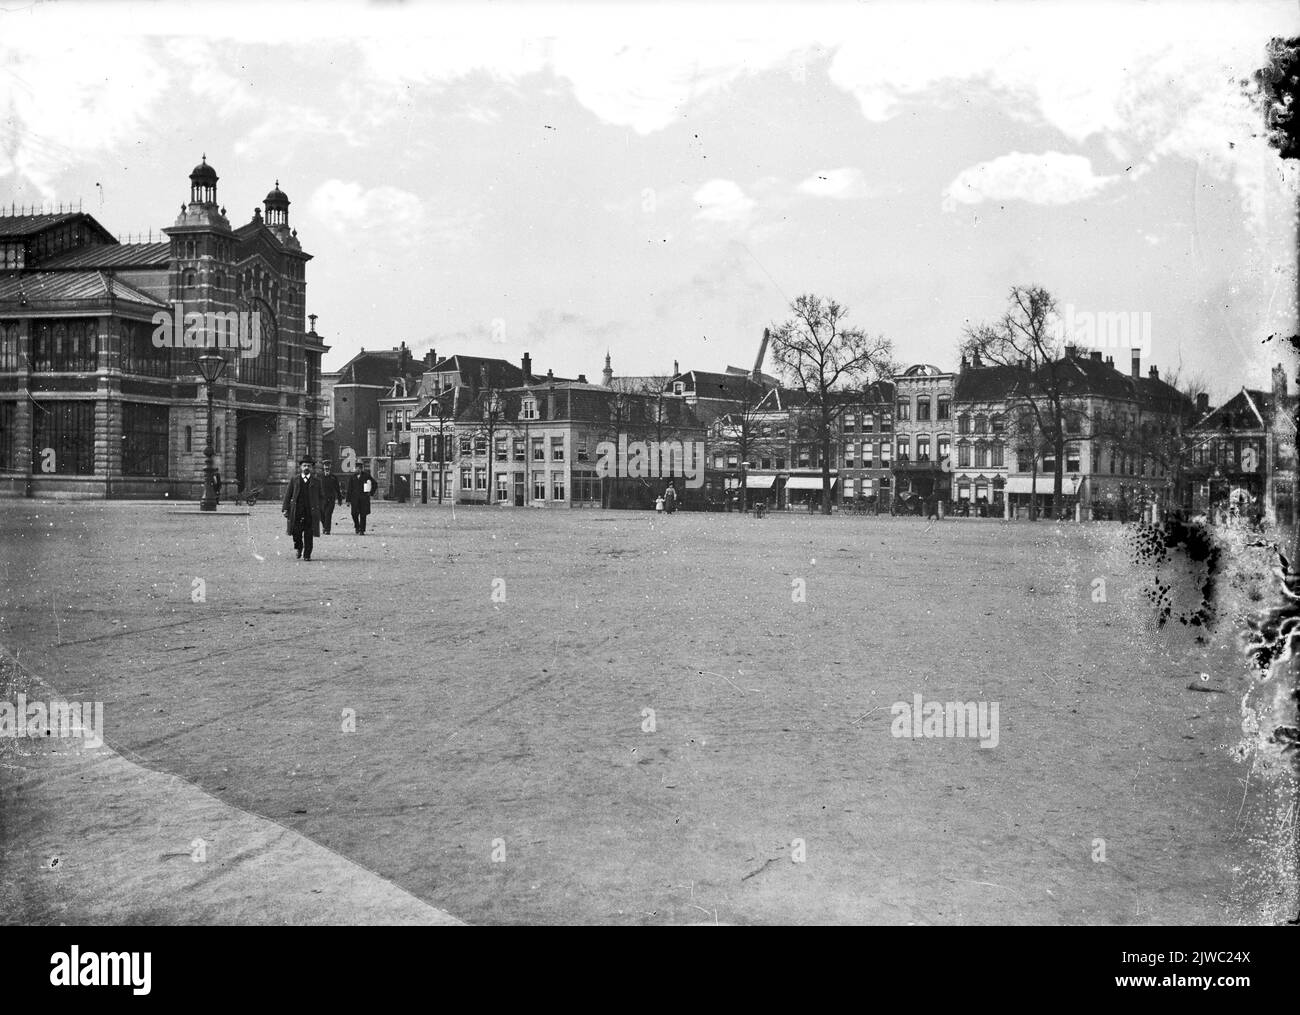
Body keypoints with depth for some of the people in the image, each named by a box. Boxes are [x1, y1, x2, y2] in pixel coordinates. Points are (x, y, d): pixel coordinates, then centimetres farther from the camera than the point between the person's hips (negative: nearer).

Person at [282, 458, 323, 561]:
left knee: (308, 535, -2)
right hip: (296, 512, 0)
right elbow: (288, 495, 9)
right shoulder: (294, 480, 10)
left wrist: (320, 512, 5)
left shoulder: (316, 482, 10)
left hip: (311, 512, 0)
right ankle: (299, 549, 22)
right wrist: (286, 509, 0)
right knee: (296, 533, -5)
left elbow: (320, 498, 11)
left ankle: (307, 555, 7)